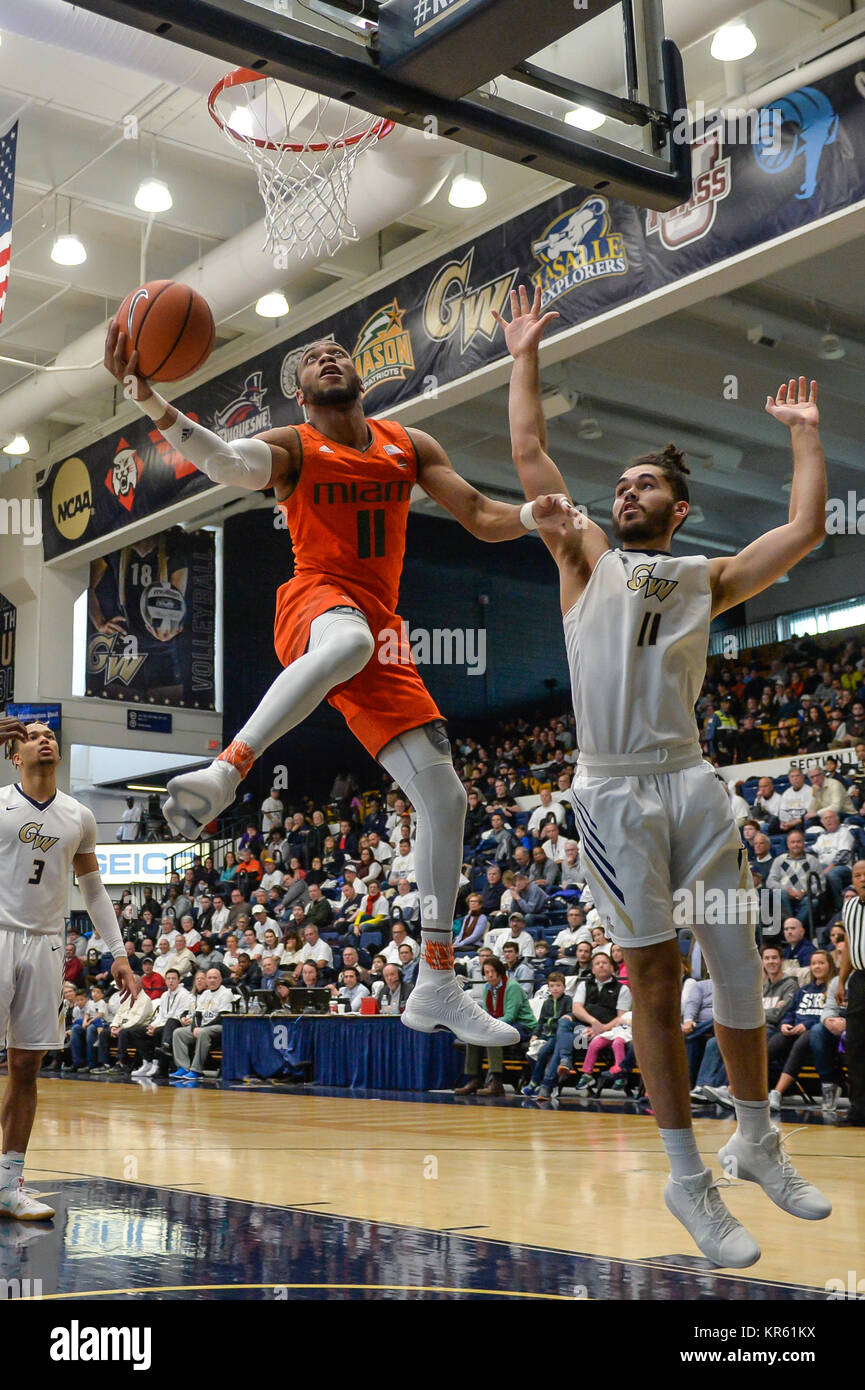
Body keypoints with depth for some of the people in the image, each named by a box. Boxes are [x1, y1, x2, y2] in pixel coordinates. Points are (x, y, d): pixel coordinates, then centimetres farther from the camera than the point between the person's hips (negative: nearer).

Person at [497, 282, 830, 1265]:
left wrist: (804, 434, 14)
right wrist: (526, 357, 9)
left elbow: (805, 530, 7)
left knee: (739, 966, 4)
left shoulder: (707, 579, 14)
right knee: (653, 979, 1)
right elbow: (529, 454, 6)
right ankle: (687, 1178, 9)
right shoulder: (587, 560, 10)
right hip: (614, 789, -2)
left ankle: (755, 1140, 24)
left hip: (691, 780, 2)